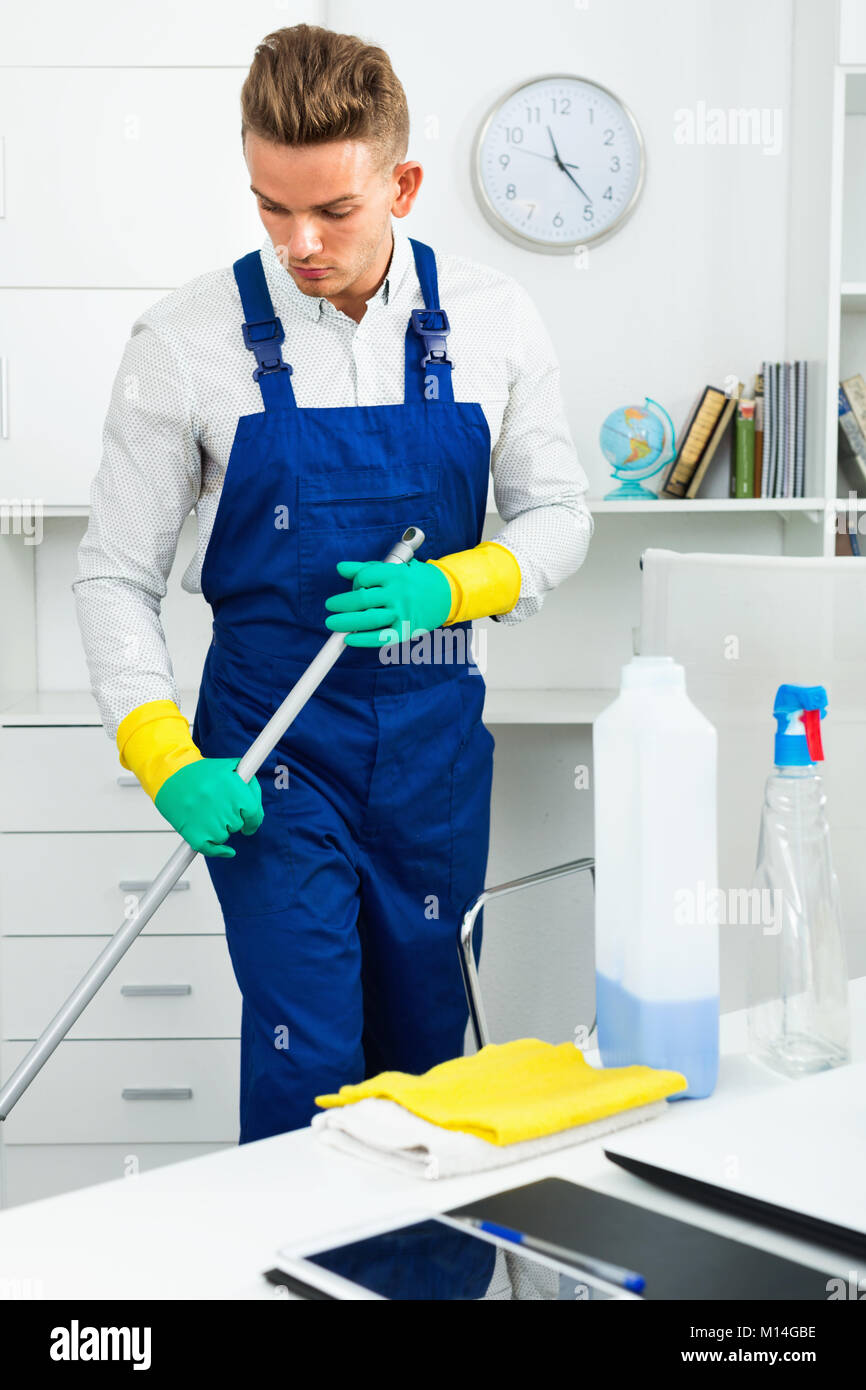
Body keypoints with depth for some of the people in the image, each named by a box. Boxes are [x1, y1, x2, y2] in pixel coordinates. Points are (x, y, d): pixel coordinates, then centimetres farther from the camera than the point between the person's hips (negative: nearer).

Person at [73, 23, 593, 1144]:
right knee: (305, 1065, -6)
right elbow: (114, 575, -3)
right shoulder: (186, 340, -8)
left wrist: (447, 586, -13)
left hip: (436, 731, 3)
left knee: (425, 1052, 12)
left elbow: (558, 513, 8)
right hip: (273, 743, -2)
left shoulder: (492, 320, -1)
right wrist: (166, 760, -14)